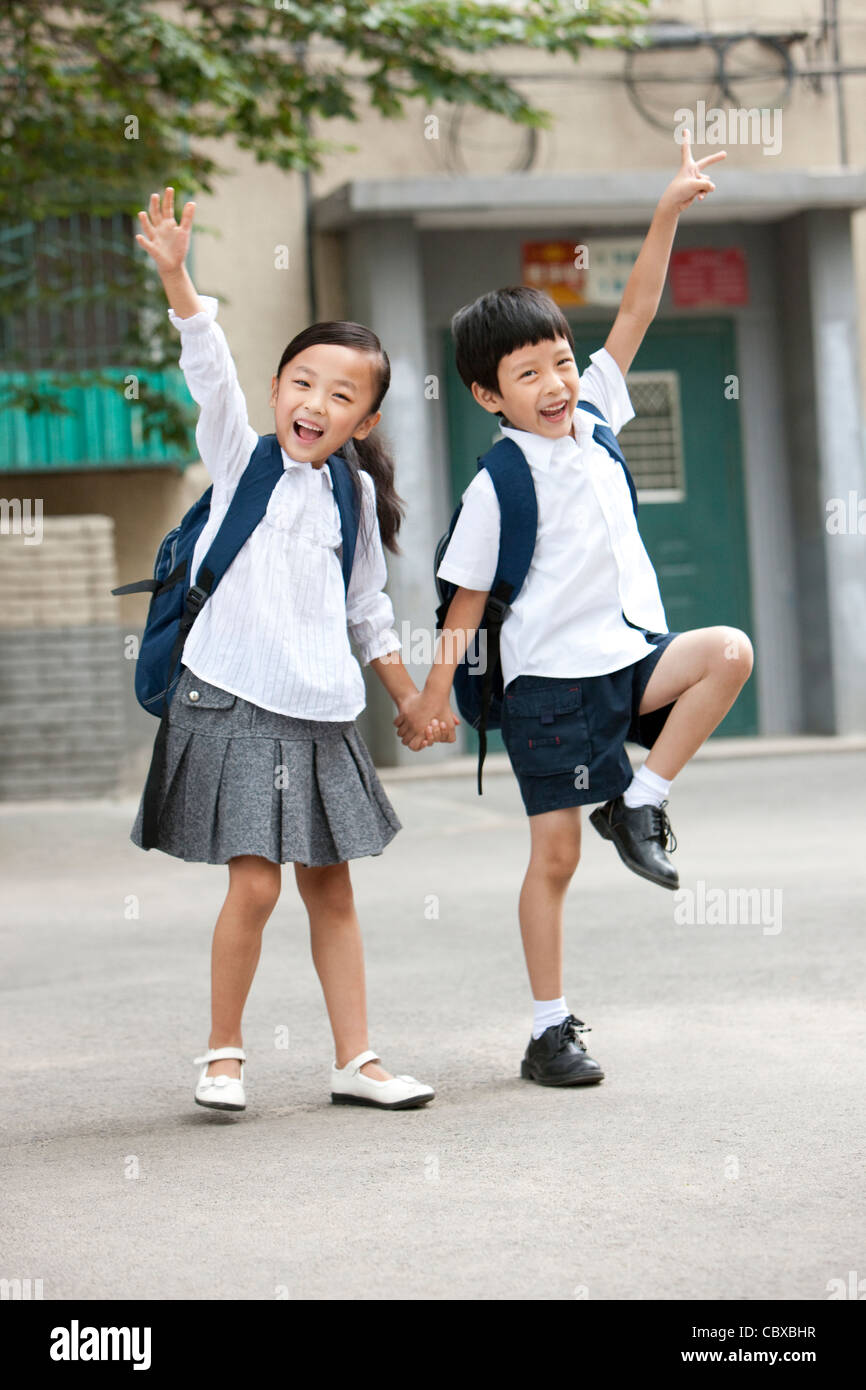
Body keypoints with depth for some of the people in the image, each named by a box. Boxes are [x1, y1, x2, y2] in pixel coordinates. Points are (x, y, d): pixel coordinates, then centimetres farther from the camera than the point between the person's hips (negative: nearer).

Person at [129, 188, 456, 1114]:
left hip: (322, 715, 4)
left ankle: (355, 1061, 17)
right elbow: (209, 369, -18)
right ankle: (223, 1054, 6)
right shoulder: (239, 456, -1)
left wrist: (411, 699, 22)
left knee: (330, 888, 9)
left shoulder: (355, 492, 9)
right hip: (234, 704, -4)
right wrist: (175, 277, -32)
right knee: (255, 885, -10)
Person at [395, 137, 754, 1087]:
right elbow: (468, 597, -6)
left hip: (632, 653, 6)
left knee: (729, 651, -23)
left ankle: (639, 802, -7)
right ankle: (550, 1030, 9)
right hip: (549, 680, -5)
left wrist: (668, 214, -2)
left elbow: (633, 315, 5)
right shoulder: (498, 485, -10)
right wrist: (434, 690, -6)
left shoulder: (594, 417, 5)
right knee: (554, 856, -3)